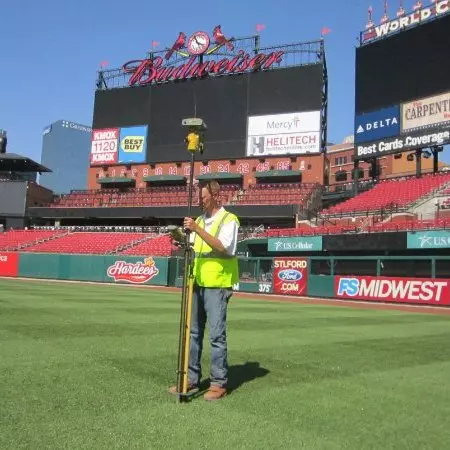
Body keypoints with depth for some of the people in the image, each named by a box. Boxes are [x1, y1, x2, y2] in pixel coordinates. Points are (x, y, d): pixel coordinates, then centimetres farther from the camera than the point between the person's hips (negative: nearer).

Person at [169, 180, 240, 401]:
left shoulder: (229, 220, -5)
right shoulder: (199, 220, 16)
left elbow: (222, 247, -21)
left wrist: (197, 229, -25)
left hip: (216, 285, -7)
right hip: (197, 283, 7)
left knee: (217, 334, -4)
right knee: (193, 332, 10)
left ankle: (219, 383, 6)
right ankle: (191, 379, 20)